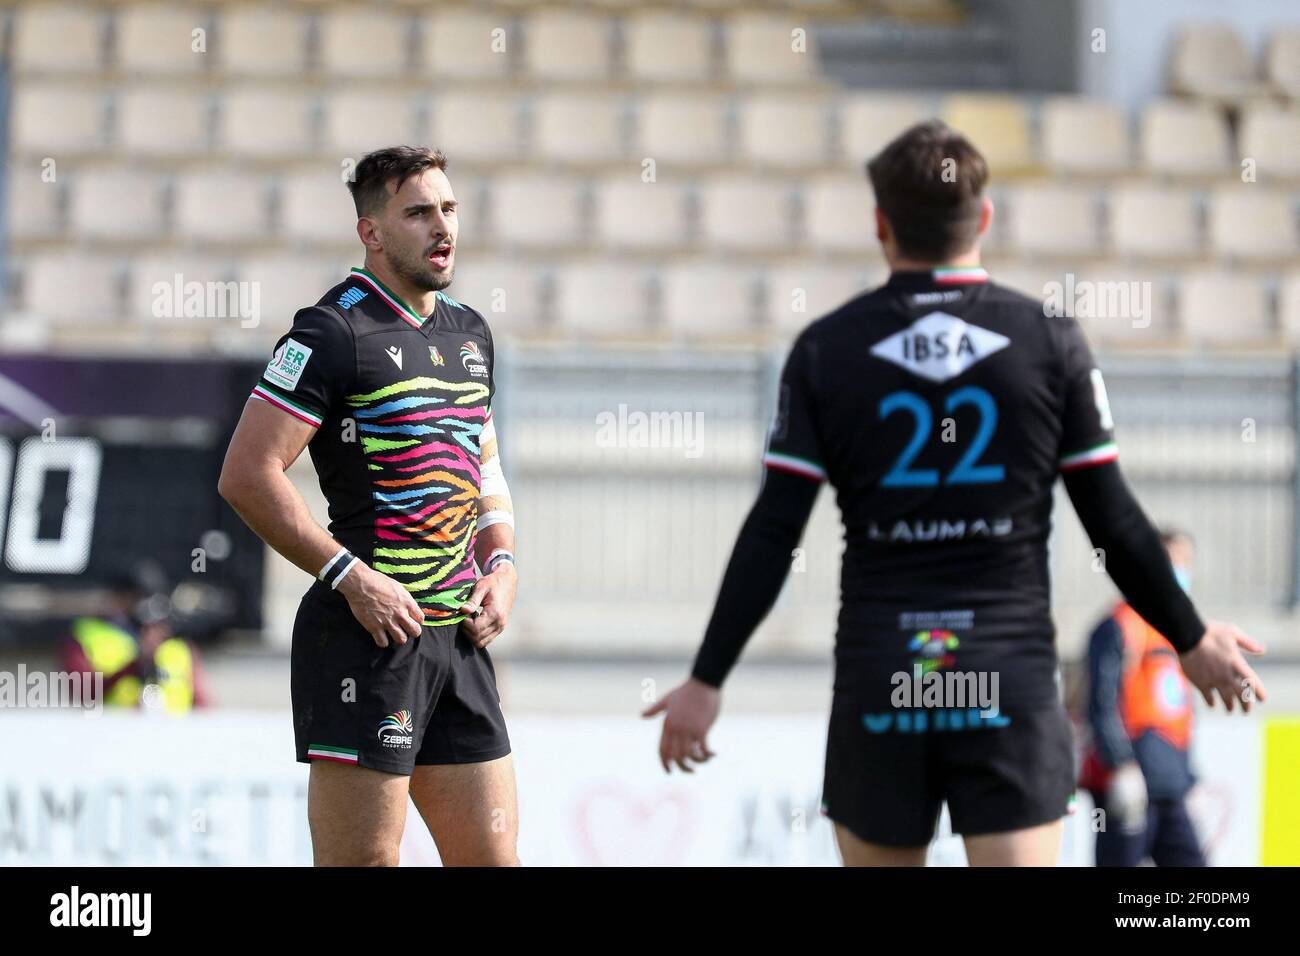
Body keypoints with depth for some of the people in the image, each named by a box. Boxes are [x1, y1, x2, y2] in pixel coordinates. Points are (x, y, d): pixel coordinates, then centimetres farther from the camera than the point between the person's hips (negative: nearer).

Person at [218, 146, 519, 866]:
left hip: (459, 637, 8)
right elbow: (245, 475, -14)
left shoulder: (469, 332, 16)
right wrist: (351, 577, -17)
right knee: (364, 860, -8)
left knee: (492, 857, 7)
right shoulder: (333, 333, -9)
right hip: (366, 637, -8)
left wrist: (501, 565, 9)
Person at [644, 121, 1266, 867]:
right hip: (1010, 679, -1)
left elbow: (771, 536, -3)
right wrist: (1192, 640, 16)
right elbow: (1115, 523, 2)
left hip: (878, 682, 1)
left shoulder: (825, 350, 1)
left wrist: (707, 680, 3)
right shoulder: (1050, 340, 1)